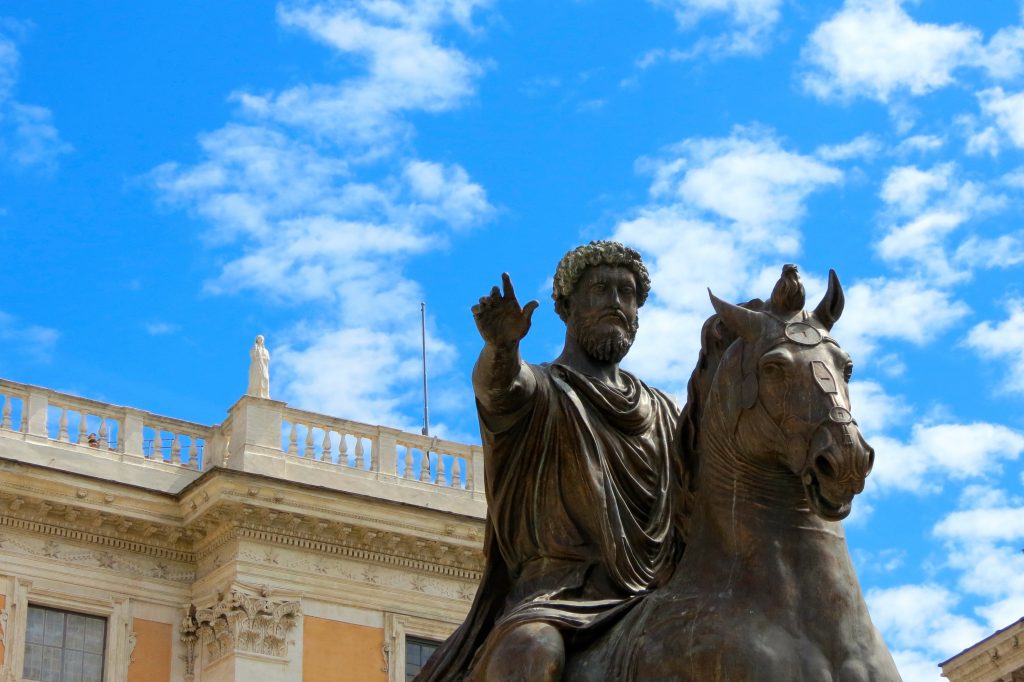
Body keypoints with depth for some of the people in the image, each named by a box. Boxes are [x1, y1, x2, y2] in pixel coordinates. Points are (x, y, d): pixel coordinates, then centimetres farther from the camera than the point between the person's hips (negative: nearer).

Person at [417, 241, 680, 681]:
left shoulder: (664, 414, 25)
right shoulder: (536, 391, 10)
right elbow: (496, 385, -15)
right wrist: (501, 346, -38)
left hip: (656, 600, 5)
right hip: (558, 594, -5)